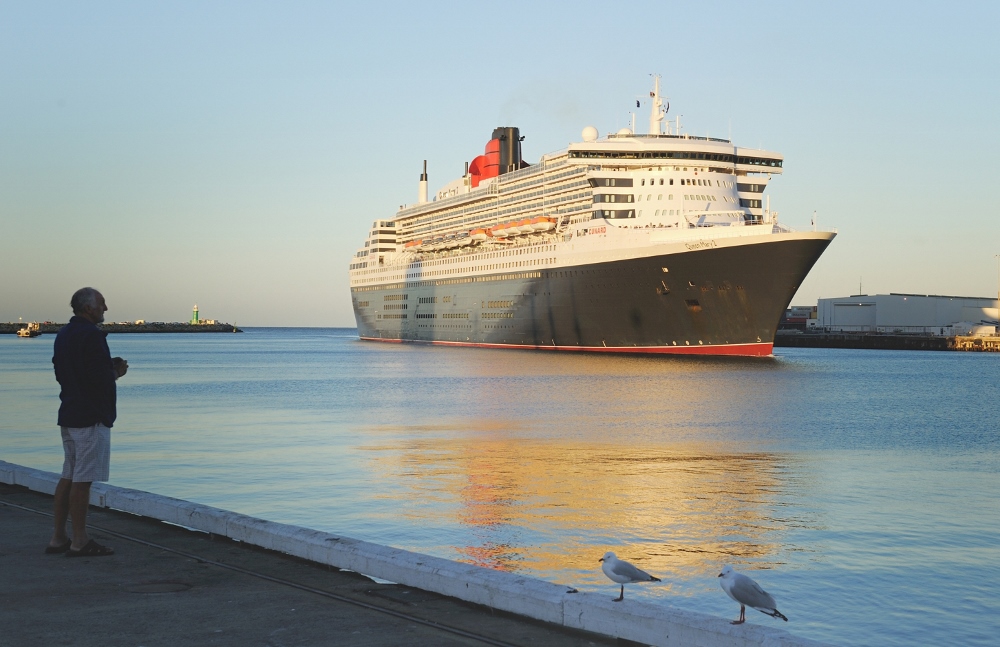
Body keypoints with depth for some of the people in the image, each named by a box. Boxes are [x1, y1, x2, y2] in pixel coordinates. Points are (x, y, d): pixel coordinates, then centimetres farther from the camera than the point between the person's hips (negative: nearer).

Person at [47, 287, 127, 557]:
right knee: (83, 480, -5)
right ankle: (79, 542, -1)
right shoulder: (91, 335, -16)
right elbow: (99, 378, -23)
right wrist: (115, 372, -1)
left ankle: (58, 538, 17)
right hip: (91, 416, -10)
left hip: (68, 414, 10)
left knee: (69, 477, 13)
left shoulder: (63, 334, 14)